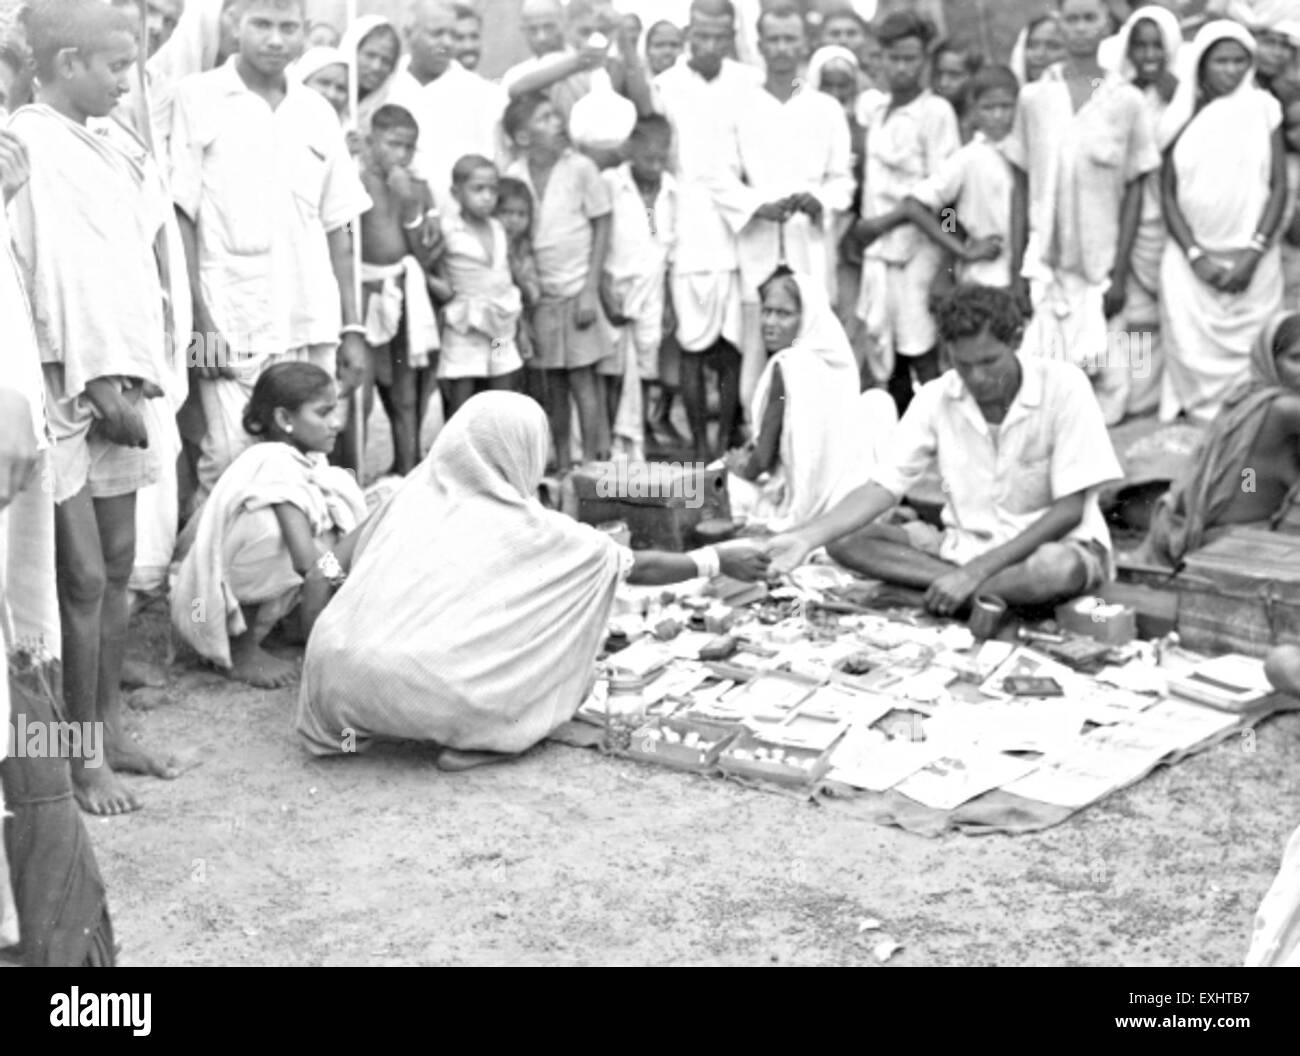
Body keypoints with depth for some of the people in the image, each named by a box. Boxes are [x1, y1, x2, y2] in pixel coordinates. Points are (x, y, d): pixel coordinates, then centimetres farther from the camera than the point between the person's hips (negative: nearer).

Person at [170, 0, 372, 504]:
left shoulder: (317, 112, 12)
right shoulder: (198, 98, 0)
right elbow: (179, 217, -4)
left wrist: (352, 329, 11)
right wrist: (199, 322, -11)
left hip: (312, 329, 4)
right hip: (231, 329, -4)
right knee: (228, 463, -11)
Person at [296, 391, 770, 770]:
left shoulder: (420, 490, 14)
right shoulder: (525, 525, 5)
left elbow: (343, 559, 19)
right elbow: (637, 567, 14)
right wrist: (718, 560, 28)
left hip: (330, 676, 5)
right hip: (408, 686, -4)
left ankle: (356, 725, 16)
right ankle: (472, 740, 1)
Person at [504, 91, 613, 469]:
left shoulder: (580, 167, -7)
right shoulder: (512, 176, -2)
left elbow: (602, 228, -3)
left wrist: (590, 290, -7)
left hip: (576, 291, -2)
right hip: (538, 293, 2)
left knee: (582, 381, -2)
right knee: (553, 385, 9)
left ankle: (590, 464, 6)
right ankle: (562, 465, 18)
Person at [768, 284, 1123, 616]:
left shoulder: (1063, 386, -17)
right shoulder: (936, 398, -6)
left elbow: (1069, 511, -17)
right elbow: (883, 487, -8)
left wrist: (973, 571, -23)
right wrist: (807, 538, -25)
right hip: (968, 543, 4)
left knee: (1058, 567, -41)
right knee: (845, 539, -14)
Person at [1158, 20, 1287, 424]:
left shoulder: (1263, 109, 2)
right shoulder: (1181, 116, 3)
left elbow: (1278, 188, 0)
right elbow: (1168, 193, 3)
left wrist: (1254, 253, -10)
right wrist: (1195, 255, -8)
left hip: (1252, 258, 0)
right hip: (1192, 257, 1)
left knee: (1251, 353, -4)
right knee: (1193, 351, -5)